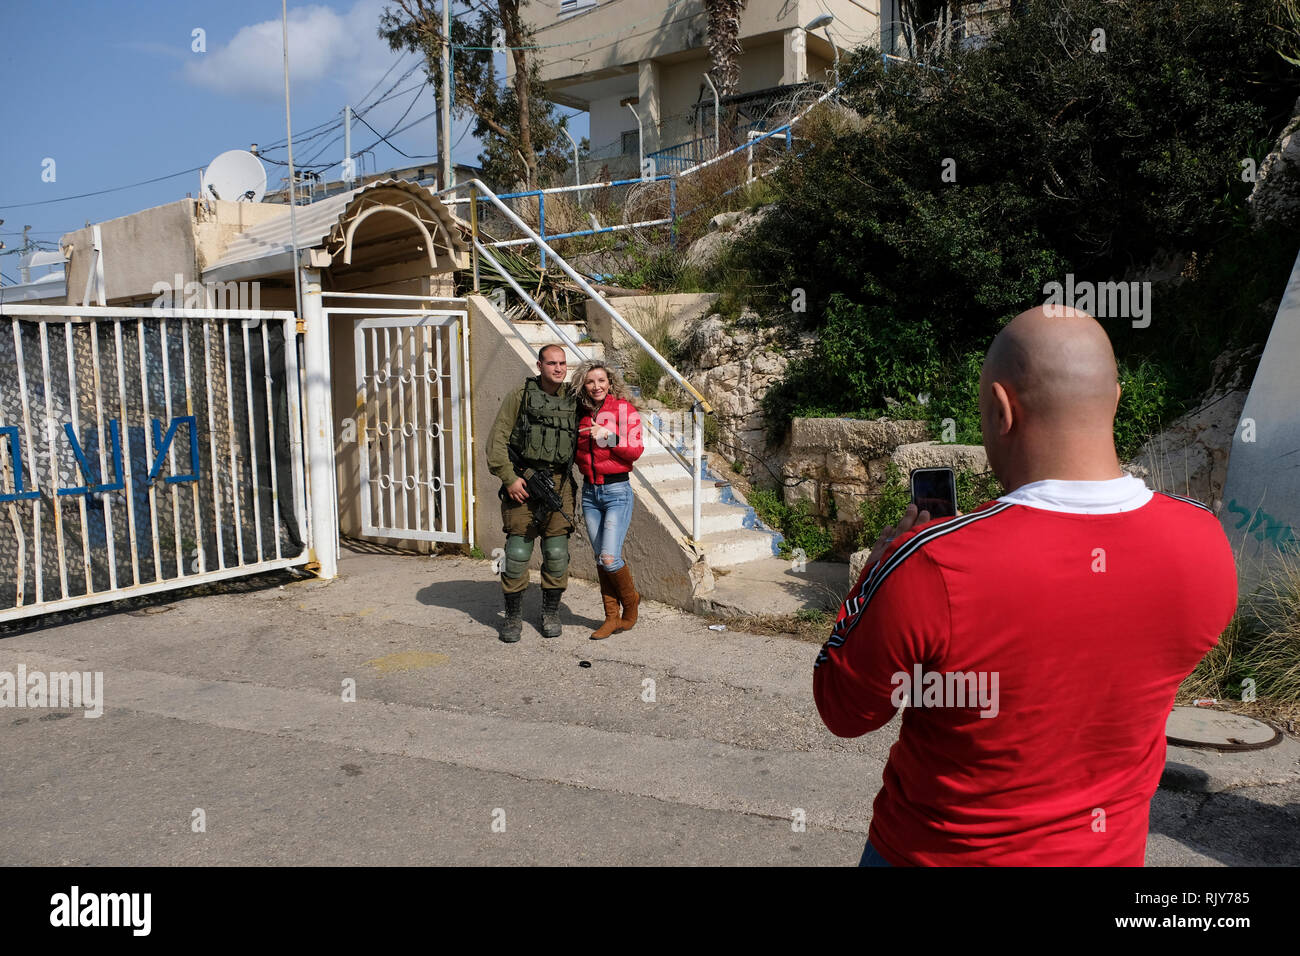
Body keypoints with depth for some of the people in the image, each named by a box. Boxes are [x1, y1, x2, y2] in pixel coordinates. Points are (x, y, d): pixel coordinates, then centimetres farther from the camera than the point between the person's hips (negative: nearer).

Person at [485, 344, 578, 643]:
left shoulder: (574, 401, 8)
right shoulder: (520, 396, 0)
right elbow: (497, 439, -2)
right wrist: (509, 477, -9)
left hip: (559, 483, 2)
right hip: (523, 482, -2)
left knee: (557, 552, 4)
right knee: (517, 551, 0)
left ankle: (551, 613, 20)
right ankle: (513, 617, 13)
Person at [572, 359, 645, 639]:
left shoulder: (625, 409, -3)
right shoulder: (582, 414, 10)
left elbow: (636, 450, -10)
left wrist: (609, 436, -21)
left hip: (617, 491, -5)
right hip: (590, 492, 5)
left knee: (610, 558, -12)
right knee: (601, 560, 6)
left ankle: (630, 602, 14)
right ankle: (612, 617, 16)